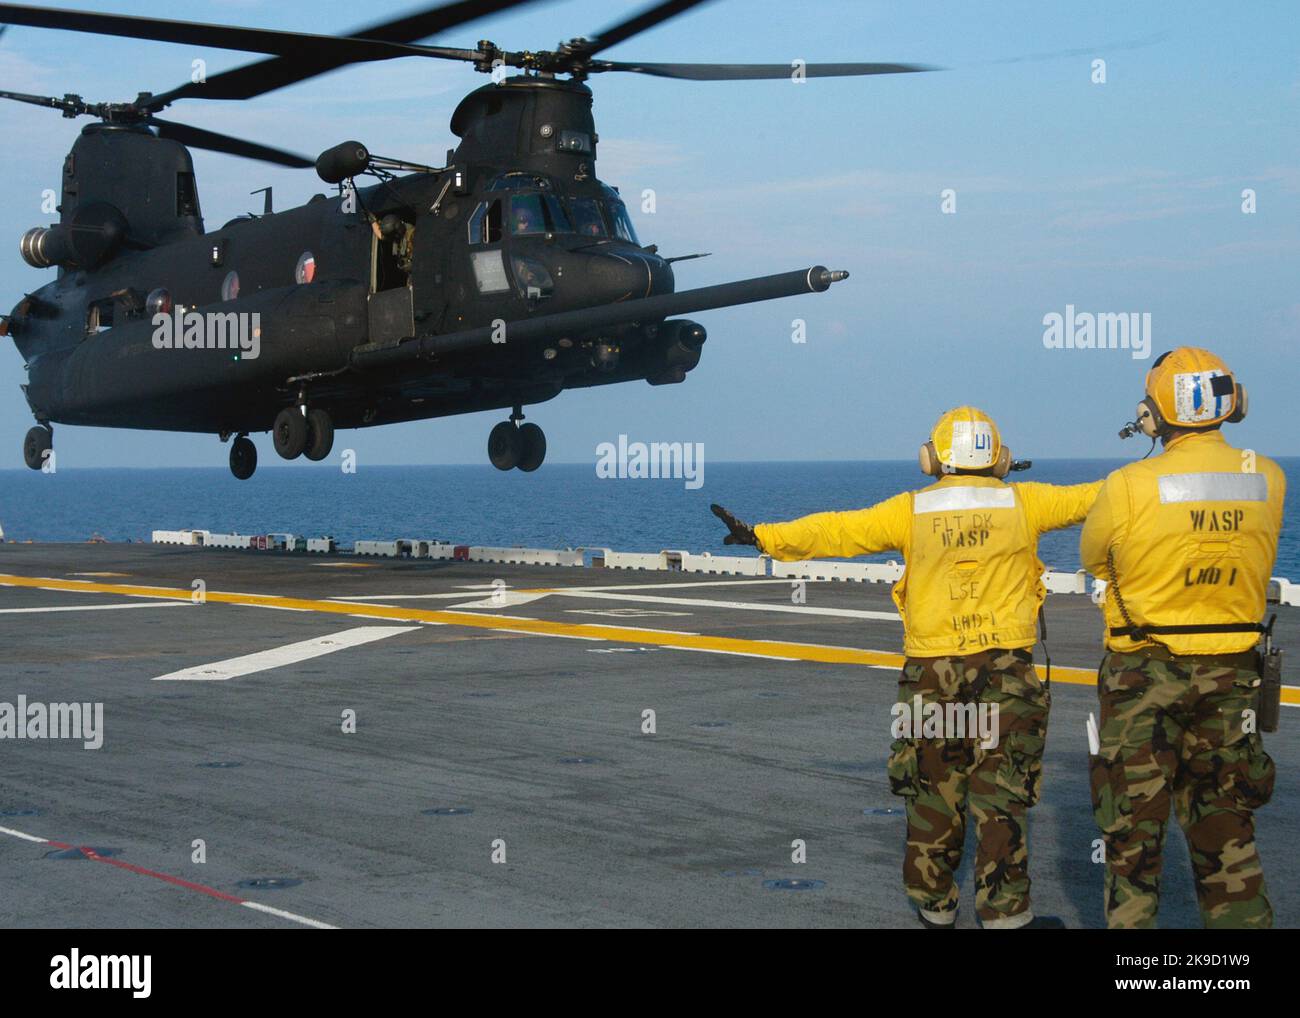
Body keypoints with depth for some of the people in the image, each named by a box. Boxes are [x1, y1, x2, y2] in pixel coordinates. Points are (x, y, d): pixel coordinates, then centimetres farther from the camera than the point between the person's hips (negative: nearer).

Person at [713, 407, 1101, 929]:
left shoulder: (912, 511, 0)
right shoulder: (1021, 504, 0)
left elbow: (836, 531, 0)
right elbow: (1087, 499, 11)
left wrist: (762, 535, 4)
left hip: (931, 672, 1)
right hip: (1005, 670, -1)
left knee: (934, 791, 11)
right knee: (1001, 794, 3)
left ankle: (935, 908, 20)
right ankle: (1004, 911, 4)